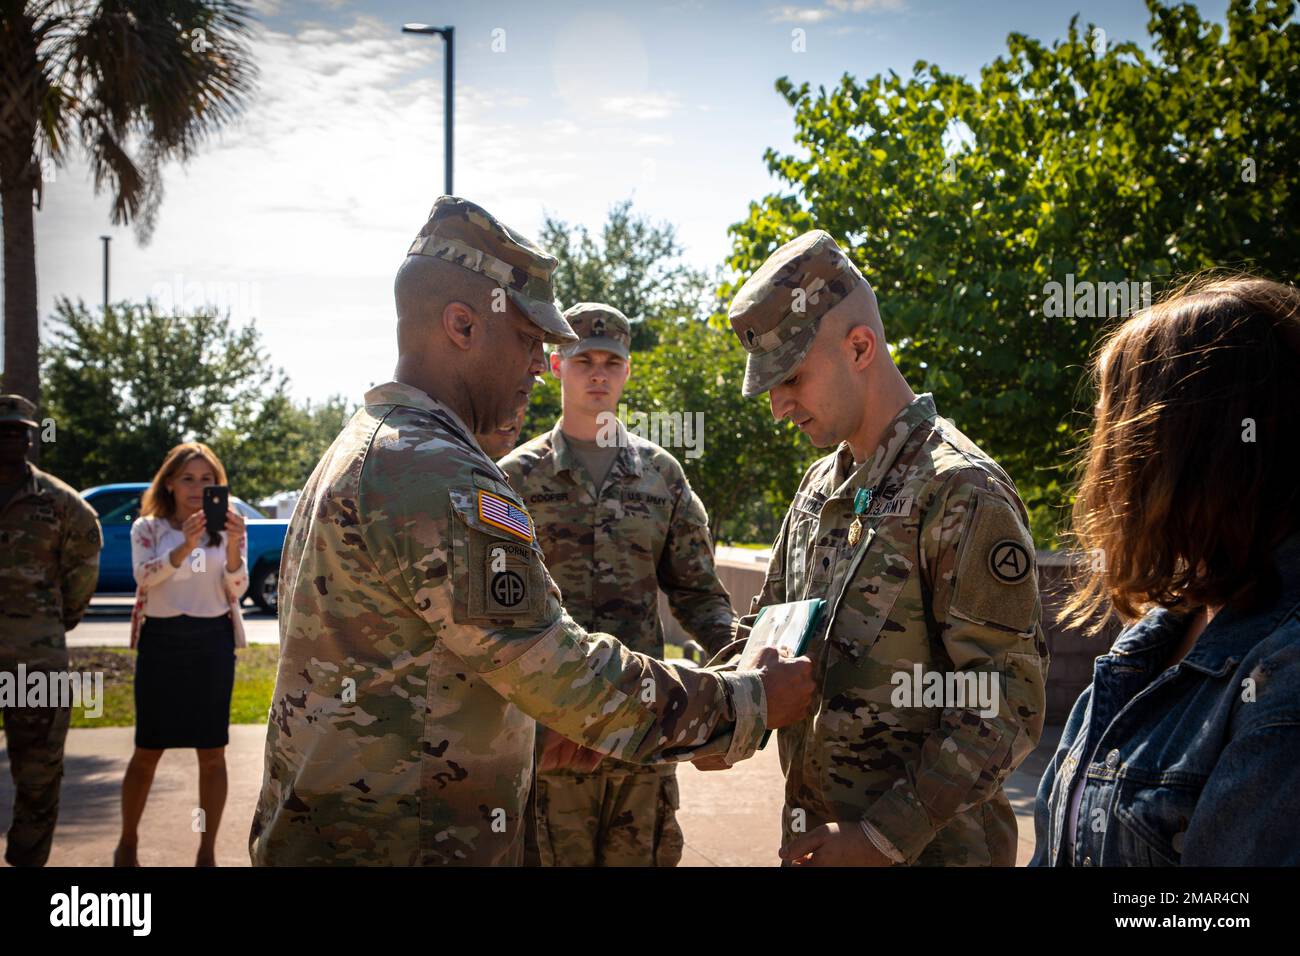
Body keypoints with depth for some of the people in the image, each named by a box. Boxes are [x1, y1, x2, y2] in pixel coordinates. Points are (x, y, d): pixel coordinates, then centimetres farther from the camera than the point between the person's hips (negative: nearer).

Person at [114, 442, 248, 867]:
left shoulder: (228, 527, 7)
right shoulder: (147, 528, 5)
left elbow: (237, 590, -3)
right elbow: (143, 577, -13)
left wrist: (233, 546, -21)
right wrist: (184, 547, -29)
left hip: (212, 641, 1)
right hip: (160, 640, -1)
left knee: (212, 752, 2)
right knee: (147, 750, 4)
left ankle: (207, 852, 13)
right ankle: (127, 843, 22)